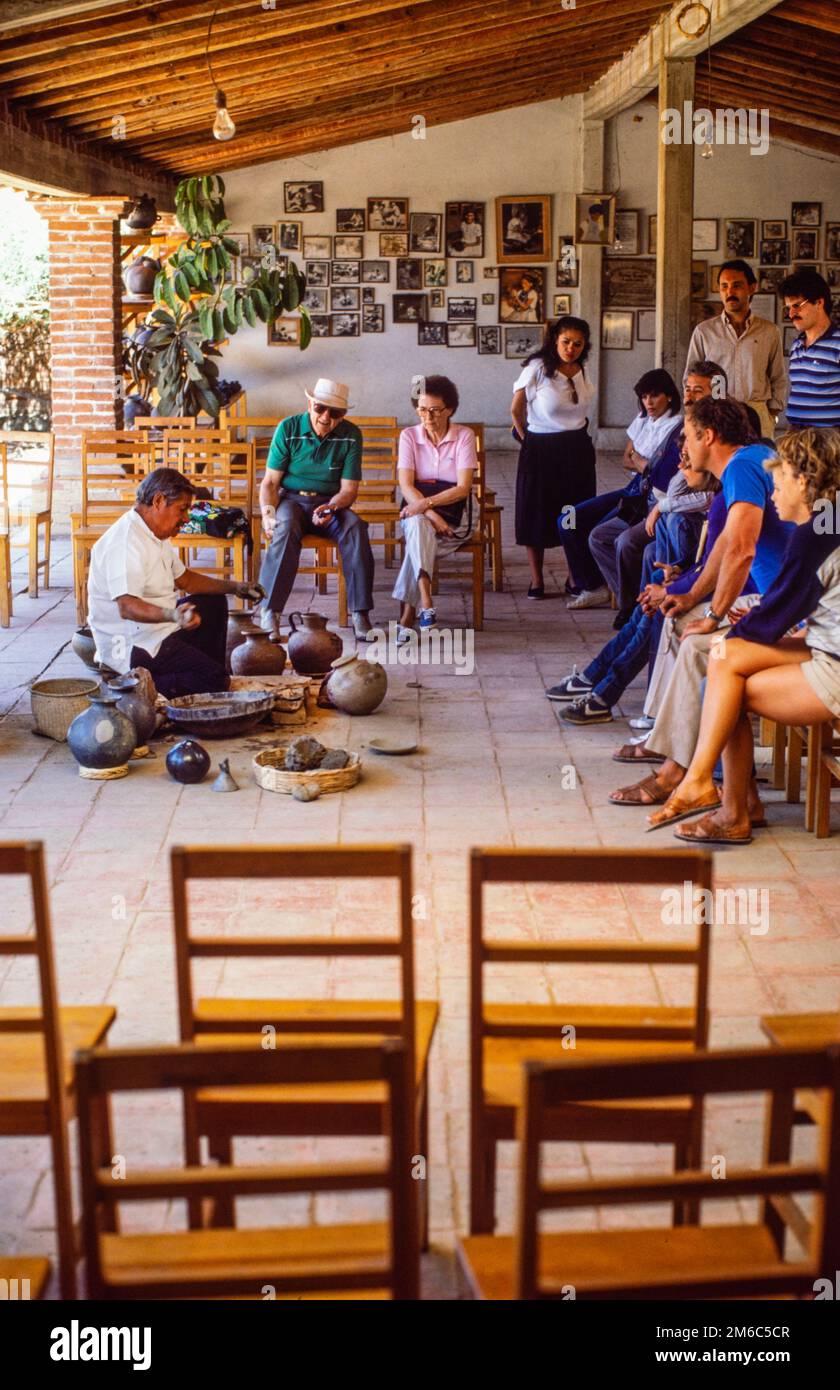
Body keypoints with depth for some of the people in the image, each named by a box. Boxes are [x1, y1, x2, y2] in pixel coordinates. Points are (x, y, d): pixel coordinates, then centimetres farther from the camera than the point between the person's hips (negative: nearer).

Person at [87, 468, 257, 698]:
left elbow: (184, 579, 23)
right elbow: (127, 607, -34)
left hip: (157, 628, 11)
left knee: (214, 603, 24)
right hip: (132, 646, -11)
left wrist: (232, 587, 15)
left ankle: (207, 669, 19)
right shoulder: (125, 541, -23)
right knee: (216, 682, -21)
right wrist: (172, 615, -49)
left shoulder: (156, 533, 11)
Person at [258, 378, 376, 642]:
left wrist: (331, 508, -25)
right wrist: (267, 512, -24)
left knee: (355, 527, -31)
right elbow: (270, 481, -4)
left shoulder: (350, 435, -3)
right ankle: (270, 613, -37)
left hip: (330, 502, 1)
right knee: (286, 527, -36)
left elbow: (349, 489, -3)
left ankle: (360, 614, -29)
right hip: (291, 500, -1)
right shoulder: (288, 428, -6)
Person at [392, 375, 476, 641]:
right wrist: (431, 516, -22)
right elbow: (406, 486, -6)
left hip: (453, 512, -1)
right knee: (419, 527, -35)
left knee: (418, 533, -31)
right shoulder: (409, 436, 4)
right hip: (417, 512, 1)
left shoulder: (464, 436, -1)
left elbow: (463, 488, -10)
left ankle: (407, 616, -33)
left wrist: (426, 504, -23)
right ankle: (426, 605, -46)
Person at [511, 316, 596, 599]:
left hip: (577, 449, 4)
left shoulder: (582, 373, 4)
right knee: (536, 514, 1)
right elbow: (516, 410, -5)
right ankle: (536, 580, 12)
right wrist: (529, 440, 3)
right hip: (540, 449, -4)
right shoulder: (537, 368, -12)